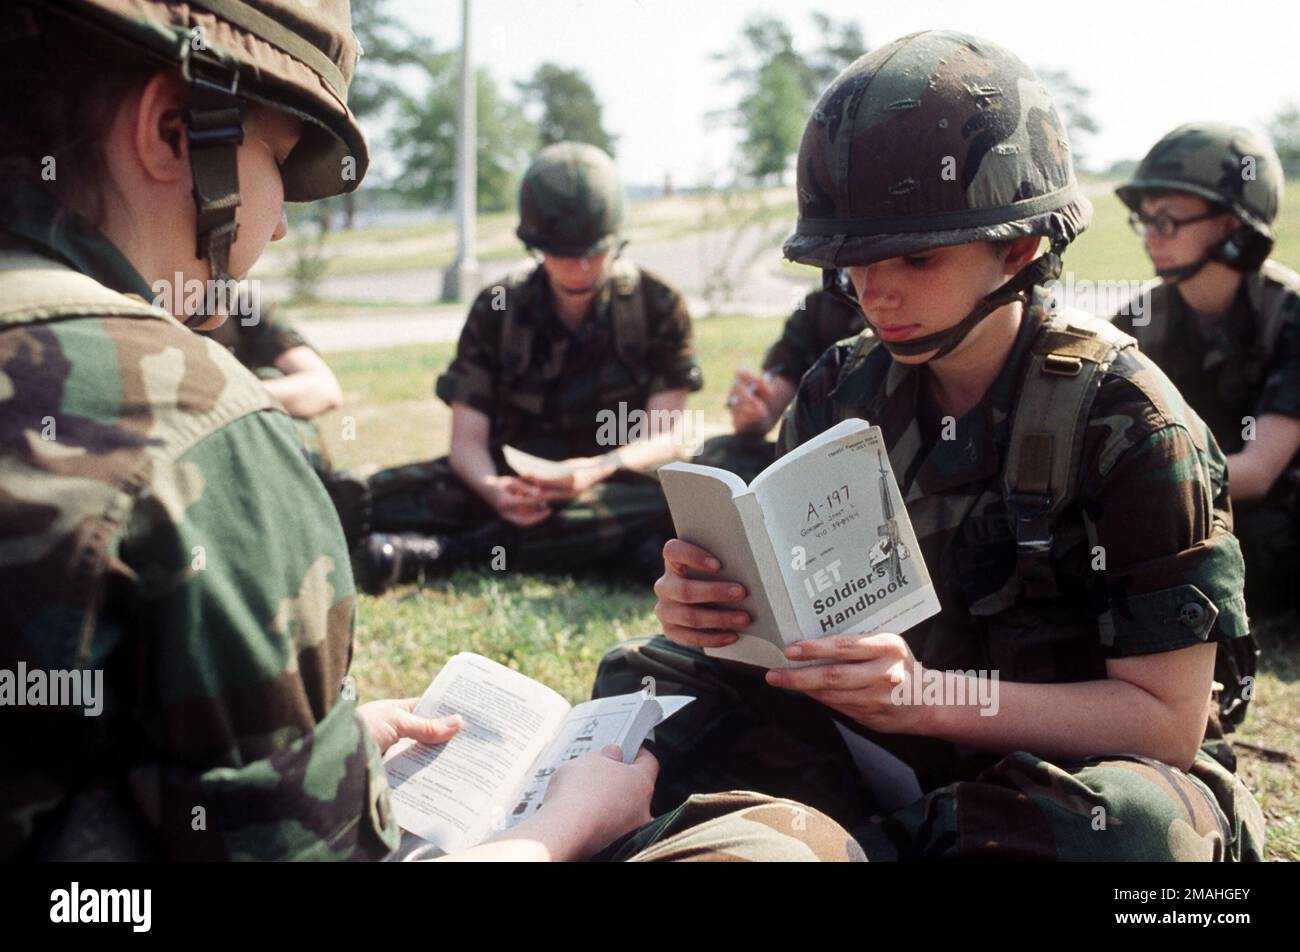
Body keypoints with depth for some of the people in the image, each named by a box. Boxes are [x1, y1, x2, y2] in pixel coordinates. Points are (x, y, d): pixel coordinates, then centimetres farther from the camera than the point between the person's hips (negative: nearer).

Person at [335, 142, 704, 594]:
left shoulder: (658, 307, -3)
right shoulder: (496, 310, -1)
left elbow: (666, 434, -8)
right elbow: (467, 439, -6)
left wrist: (598, 470, -30)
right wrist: (492, 488, -31)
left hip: (614, 482, 0)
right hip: (517, 484, 1)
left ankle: (442, 550, -40)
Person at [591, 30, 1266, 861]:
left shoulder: (1125, 417, -17)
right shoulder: (844, 390, -1)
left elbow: (1168, 719, -18)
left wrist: (927, 695, -31)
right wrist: (716, 605, -22)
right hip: (899, 759, 5)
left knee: (1129, 823, -39)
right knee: (646, 679, -7)